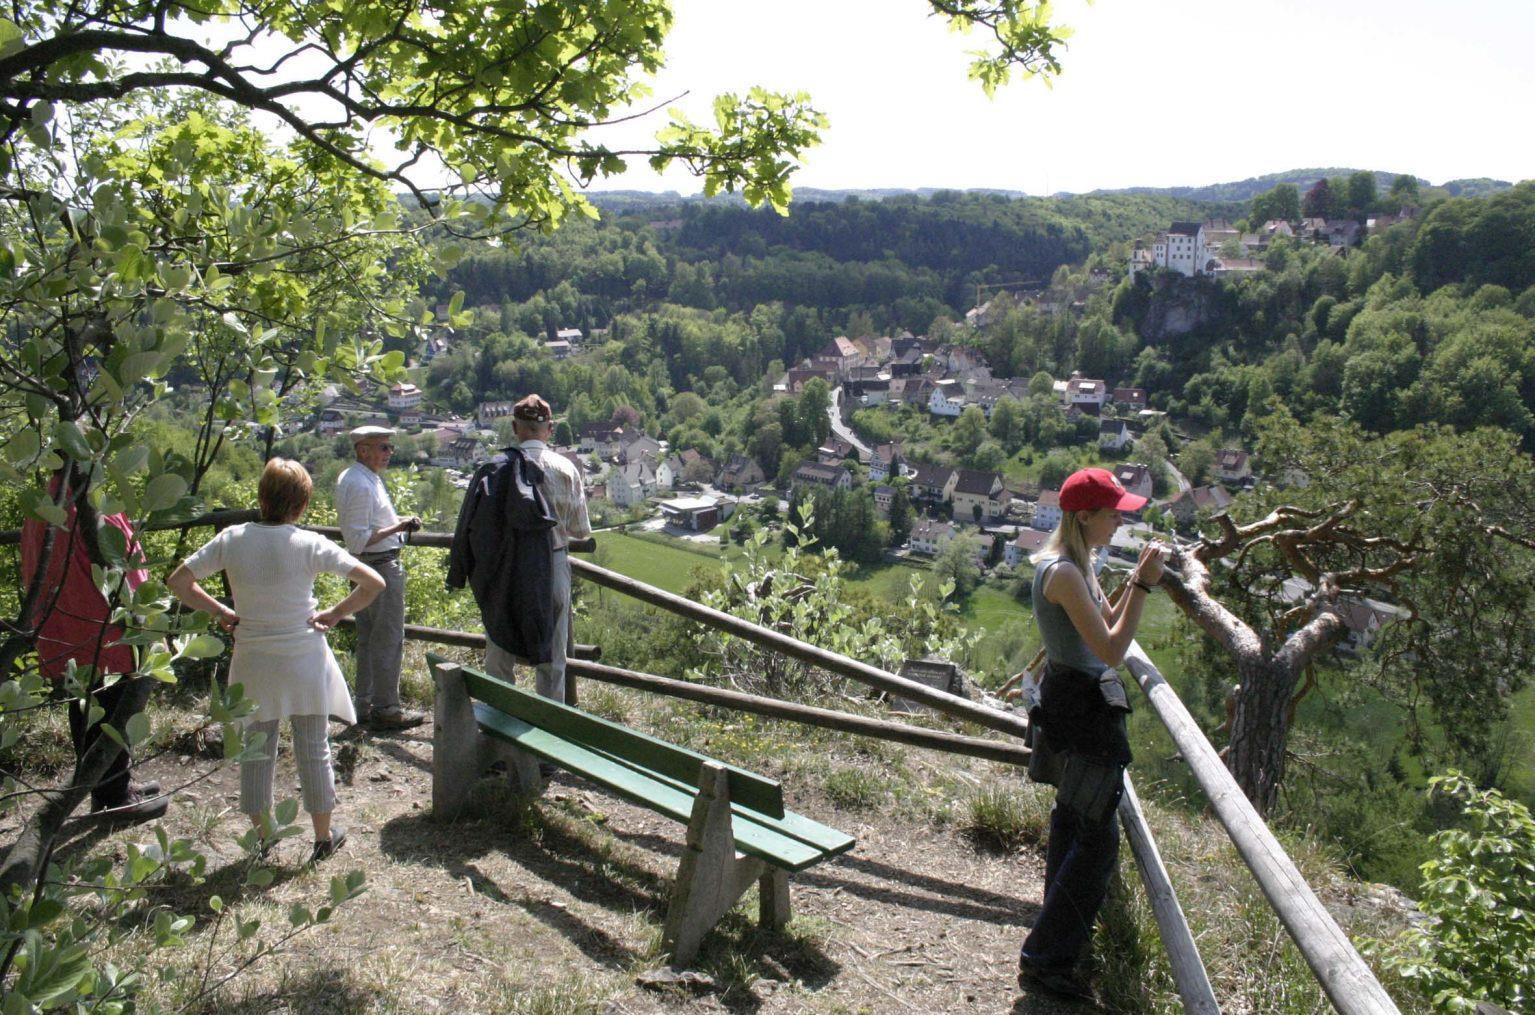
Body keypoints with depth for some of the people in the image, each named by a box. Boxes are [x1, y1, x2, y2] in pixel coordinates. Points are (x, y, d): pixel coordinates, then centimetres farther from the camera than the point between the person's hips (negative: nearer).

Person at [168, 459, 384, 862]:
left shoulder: (232, 539, -8)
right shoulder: (310, 544, -15)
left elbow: (177, 581, -2)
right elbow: (373, 583, -18)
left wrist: (221, 612, 3)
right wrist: (335, 614, -6)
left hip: (253, 663, 2)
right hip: (304, 661, -2)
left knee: (256, 750, 17)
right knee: (313, 750, 12)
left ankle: (261, 838, 29)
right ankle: (323, 837, 25)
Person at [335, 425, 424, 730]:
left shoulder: (351, 478, 13)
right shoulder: (360, 485, -20)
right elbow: (358, 539, -23)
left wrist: (399, 521, 11)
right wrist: (397, 527, -21)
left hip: (365, 567, 11)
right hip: (383, 567, -11)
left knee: (368, 638, 17)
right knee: (388, 639, -3)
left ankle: (365, 705, 26)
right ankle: (385, 709, 4)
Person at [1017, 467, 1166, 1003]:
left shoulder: (1077, 565, 9)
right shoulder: (1064, 572, -23)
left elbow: (1106, 627, 15)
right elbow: (1112, 650, -24)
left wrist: (1138, 579, 3)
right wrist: (1143, 585, -22)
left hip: (1075, 699, 11)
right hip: (1082, 705, -11)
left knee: (1071, 819, 24)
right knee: (1097, 836, -6)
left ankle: (1061, 929, 42)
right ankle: (1043, 958, 1)